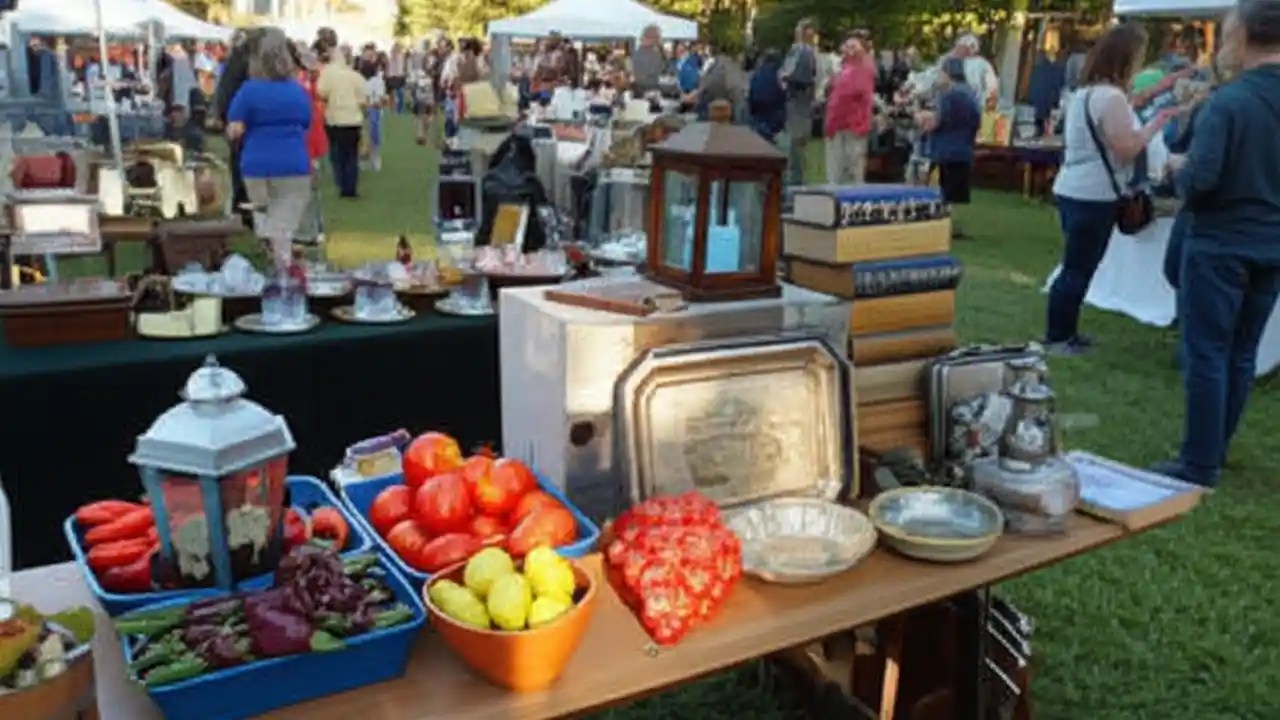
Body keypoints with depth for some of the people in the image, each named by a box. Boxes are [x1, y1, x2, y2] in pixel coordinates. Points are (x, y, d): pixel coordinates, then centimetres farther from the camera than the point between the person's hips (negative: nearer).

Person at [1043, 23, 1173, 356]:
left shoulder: (1084, 91, 14)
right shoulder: (1111, 96, -17)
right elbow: (1126, 149, -20)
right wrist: (1153, 125, -6)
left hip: (1072, 190, 10)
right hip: (1094, 196, -10)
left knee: (1077, 266, 16)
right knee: (1079, 269, -1)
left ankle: (1063, 332, 23)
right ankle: (1058, 338, 5)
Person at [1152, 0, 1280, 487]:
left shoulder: (1228, 102, -17)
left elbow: (1200, 181, -22)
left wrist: (1178, 168, -2)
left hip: (1220, 246, -7)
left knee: (1206, 355, 0)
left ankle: (1200, 466, 5)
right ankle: (1215, 451, 27)